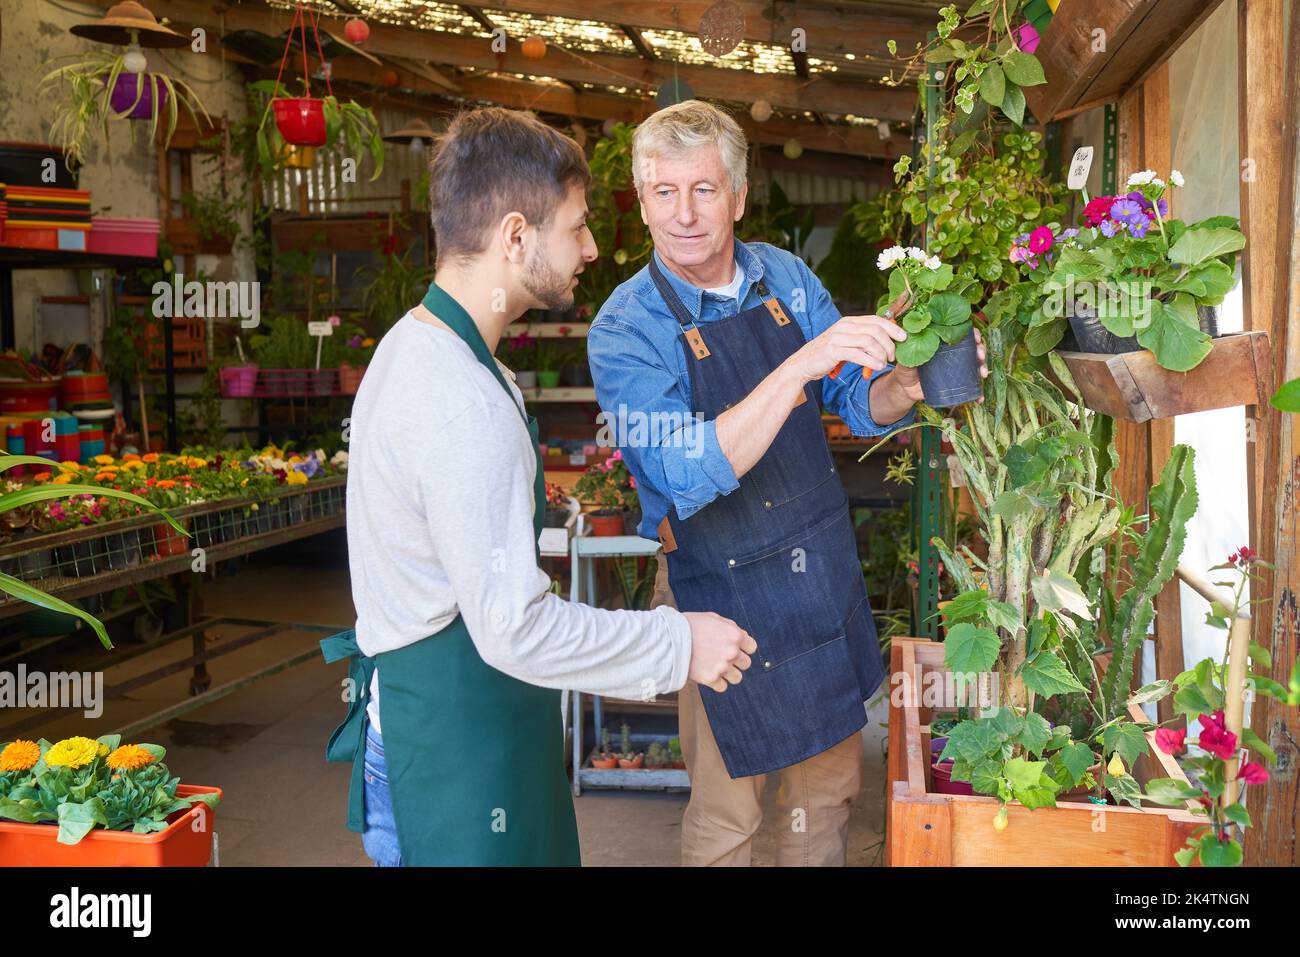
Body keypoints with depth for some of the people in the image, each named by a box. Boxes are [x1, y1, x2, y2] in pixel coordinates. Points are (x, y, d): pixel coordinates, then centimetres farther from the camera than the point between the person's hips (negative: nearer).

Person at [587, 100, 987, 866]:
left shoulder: (786, 277, -2)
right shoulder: (626, 329, -16)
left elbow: (860, 405, 5)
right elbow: (690, 477, -29)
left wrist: (906, 387, -19)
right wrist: (802, 364, -38)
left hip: (825, 573, 5)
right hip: (724, 593, -5)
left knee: (831, 786, 19)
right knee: (726, 815, 9)